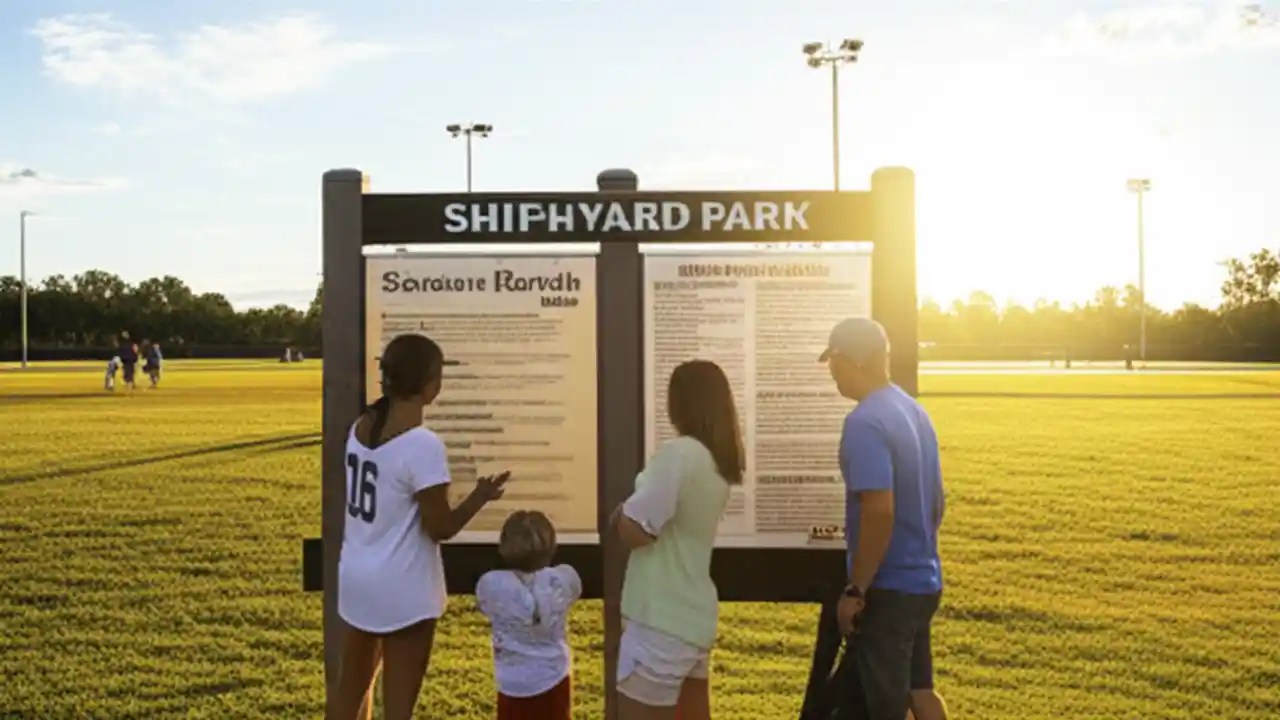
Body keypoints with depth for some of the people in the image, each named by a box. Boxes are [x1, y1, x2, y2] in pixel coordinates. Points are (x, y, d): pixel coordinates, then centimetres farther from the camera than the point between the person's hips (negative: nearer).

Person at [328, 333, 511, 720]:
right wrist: (480, 497, -4)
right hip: (403, 591, -7)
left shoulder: (360, 428, 0)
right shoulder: (424, 445, -23)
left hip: (357, 578, 8)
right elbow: (439, 528, -18)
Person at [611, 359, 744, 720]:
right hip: (694, 617, 9)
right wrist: (638, 502, 5)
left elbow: (634, 530, -20)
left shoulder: (679, 453, -20)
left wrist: (620, 511, -2)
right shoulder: (720, 461, 7)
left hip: (661, 623, -9)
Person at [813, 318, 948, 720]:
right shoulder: (914, 411, 8)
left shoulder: (865, 423, -20)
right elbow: (936, 502, 16)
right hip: (922, 582, 9)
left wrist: (855, 590, -21)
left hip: (887, 588, -9)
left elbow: (880, 512, -27)